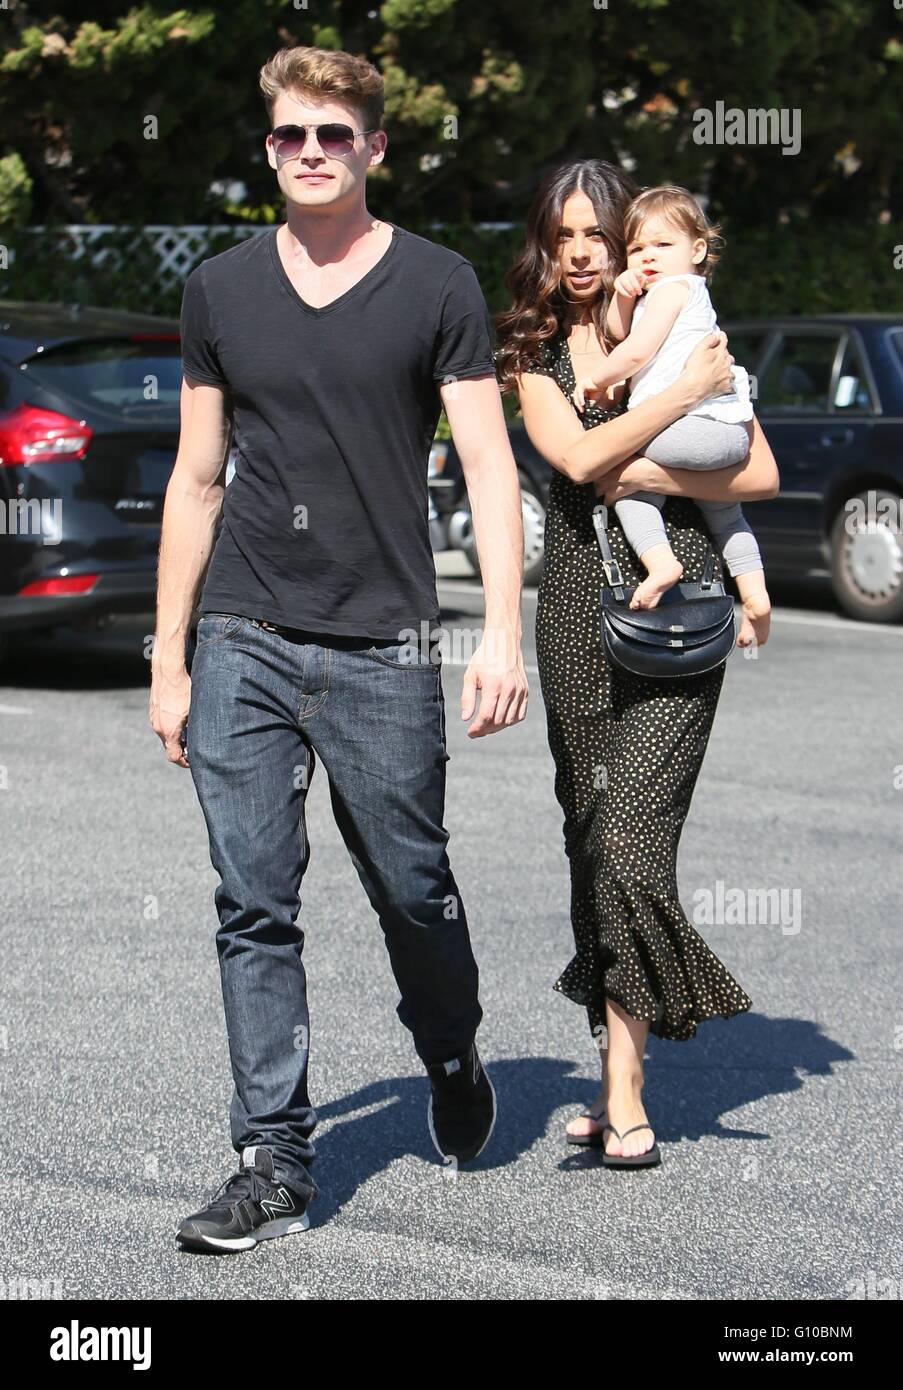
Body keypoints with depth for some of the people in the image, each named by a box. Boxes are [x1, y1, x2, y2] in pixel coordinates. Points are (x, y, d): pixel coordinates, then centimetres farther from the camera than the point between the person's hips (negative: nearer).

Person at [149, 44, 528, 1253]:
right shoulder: (222, 290, 10)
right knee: (254, 908, -1)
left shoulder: (436, 285, 2)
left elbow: (487, 464, -1)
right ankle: (275, 1164, 5)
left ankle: (453, 1059, 36)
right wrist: (168, 658, 10)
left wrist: (503, 632, -13)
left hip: (383, 646, -2)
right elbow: (197, 478, 13)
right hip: (244, 643, 2)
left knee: (412, 890, 5)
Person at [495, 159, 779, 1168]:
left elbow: (761, 473, 1)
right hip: (578, 604, 3)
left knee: (631, 837, -13)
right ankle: (619, 1073, 14)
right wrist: (687, 393, -9)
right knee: (592, 839, 5)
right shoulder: (531, 352, 11)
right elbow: (577, 456, -7)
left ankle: (625, 1093, -12)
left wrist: (649, 474, -8)